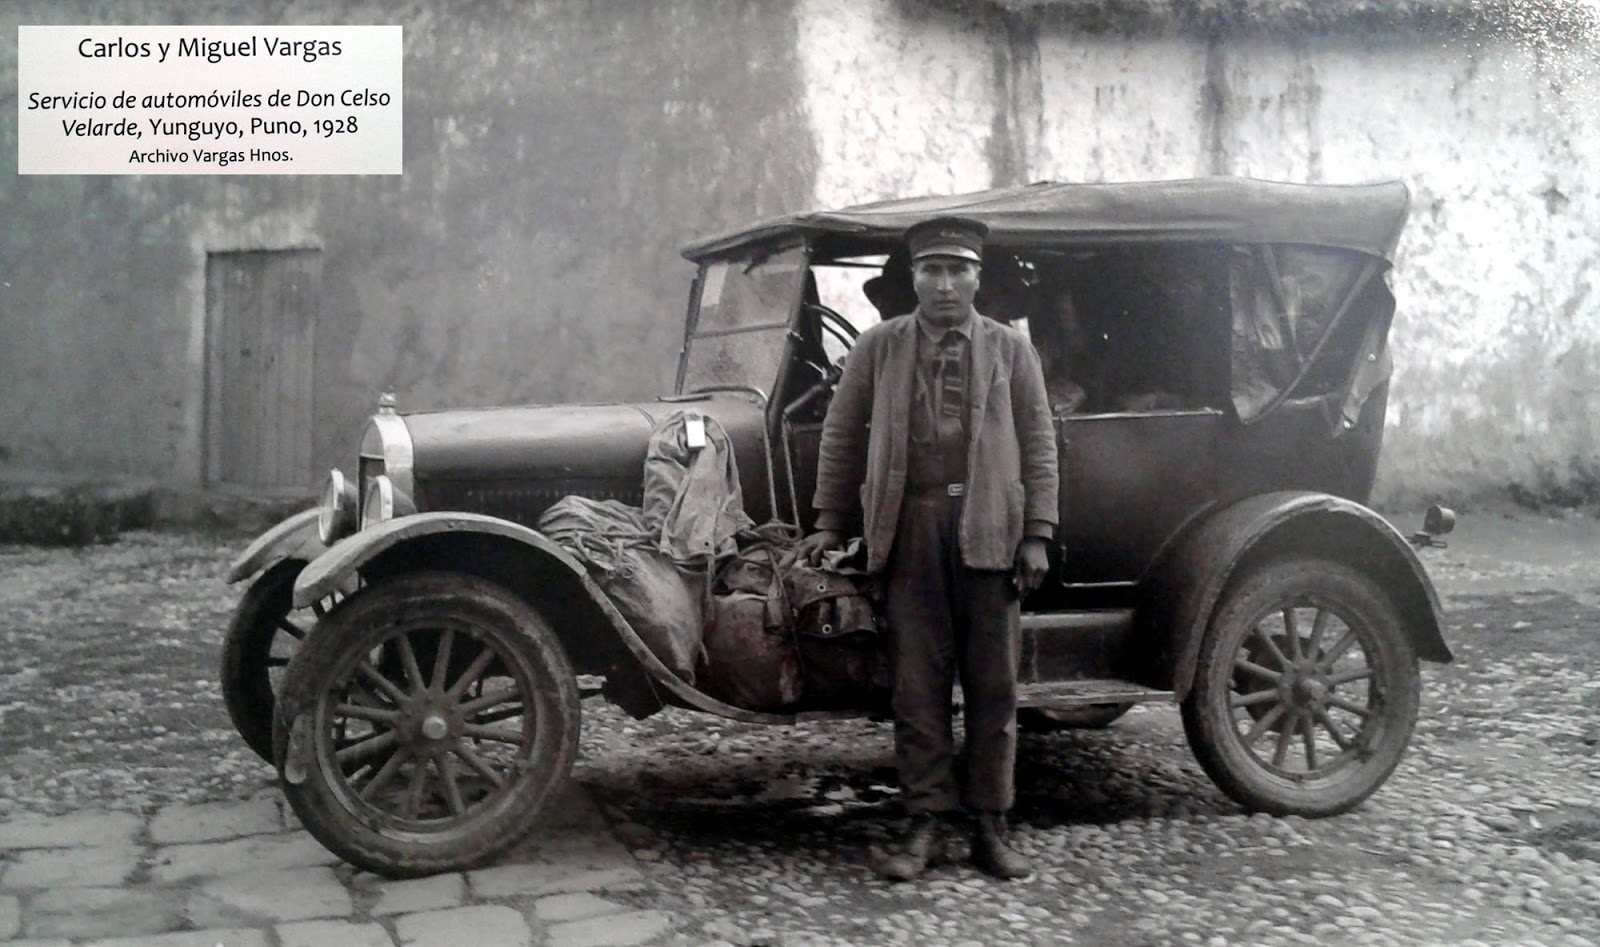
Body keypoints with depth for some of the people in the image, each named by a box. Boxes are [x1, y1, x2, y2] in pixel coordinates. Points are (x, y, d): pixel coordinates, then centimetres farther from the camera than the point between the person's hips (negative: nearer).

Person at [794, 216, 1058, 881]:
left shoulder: (1010, 348, 10)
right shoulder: (878, 347, 10)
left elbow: (1038, 444, 7)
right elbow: (842, 435, 13)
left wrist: (1037, 535, 0)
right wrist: (830, 523, 10)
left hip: (987, 530, 0)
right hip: (908, 528, 0)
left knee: (992, 684, 4)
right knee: (917, 683, 3)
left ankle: (990, 826, 15)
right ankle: (927, 821, 12)